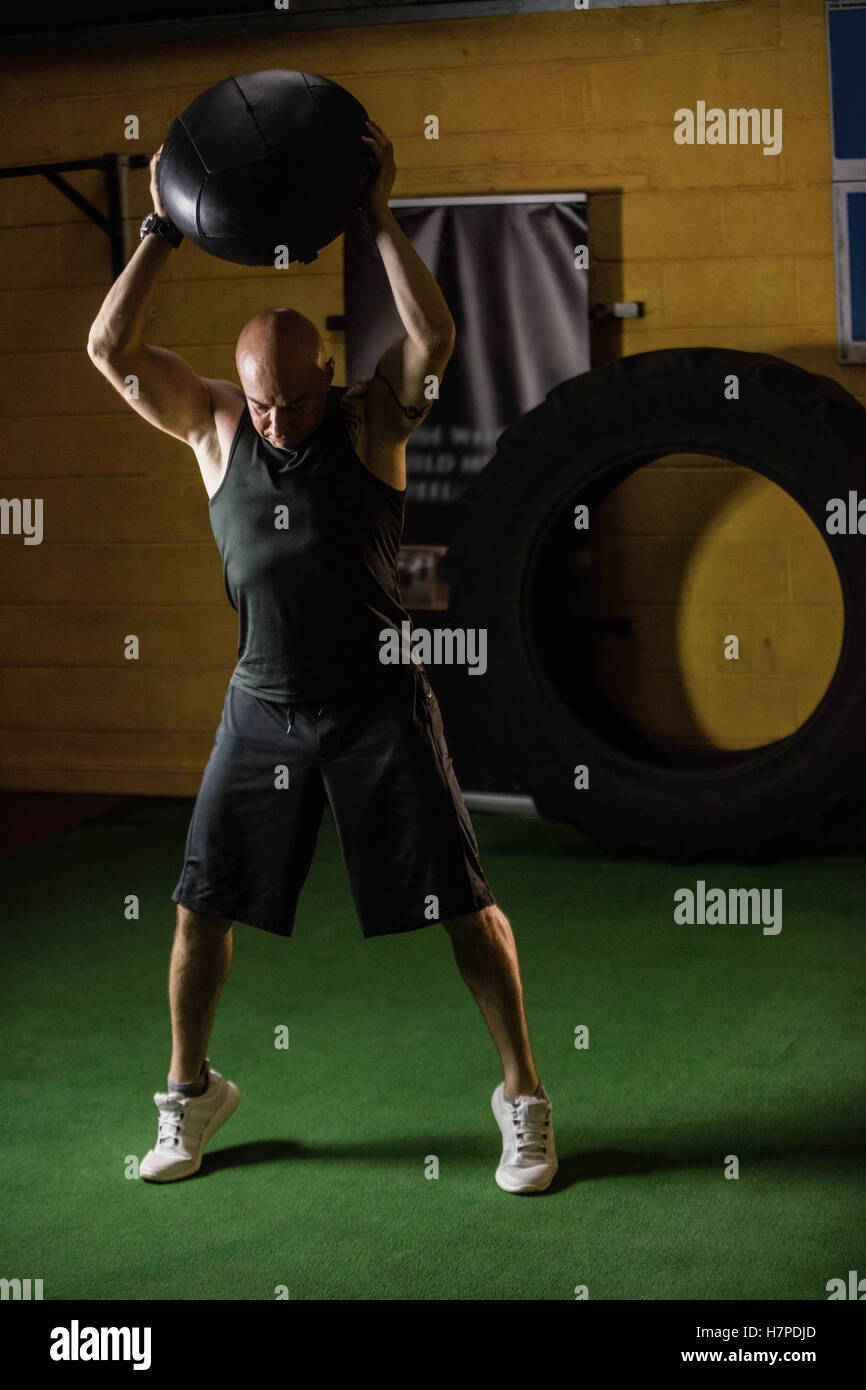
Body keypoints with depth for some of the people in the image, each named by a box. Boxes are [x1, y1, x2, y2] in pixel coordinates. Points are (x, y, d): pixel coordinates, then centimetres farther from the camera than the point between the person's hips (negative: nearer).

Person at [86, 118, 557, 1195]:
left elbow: (434, 336, -23)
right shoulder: (212, 426, 1)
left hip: (378, 704, -2)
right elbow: (109, 348, -7)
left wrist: (379, 218, -22)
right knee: (202, 904, 6)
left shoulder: (372, 420, -6)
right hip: (263, 707, 3)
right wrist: (162, 235, -10)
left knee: (461, 904, 0)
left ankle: (524, 1099, 14)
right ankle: (190, 1094, 26)